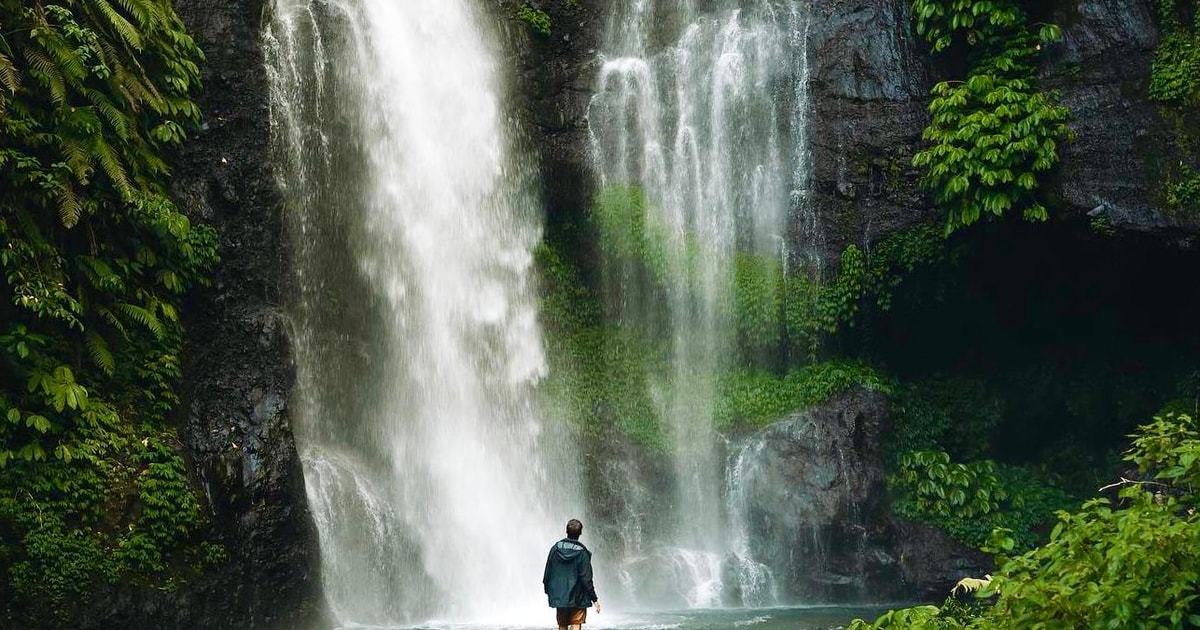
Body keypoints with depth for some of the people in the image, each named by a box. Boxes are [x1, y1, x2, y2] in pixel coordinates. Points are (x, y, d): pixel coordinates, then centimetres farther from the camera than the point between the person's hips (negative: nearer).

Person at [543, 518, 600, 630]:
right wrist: (594, 598, -5)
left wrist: (548, 591, 20)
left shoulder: (555, 548, 0)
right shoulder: (582, 553, -12)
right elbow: (586, 578, -12)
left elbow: (548, 573, 6)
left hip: (559, 597, 4)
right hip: (577, 598, -4)